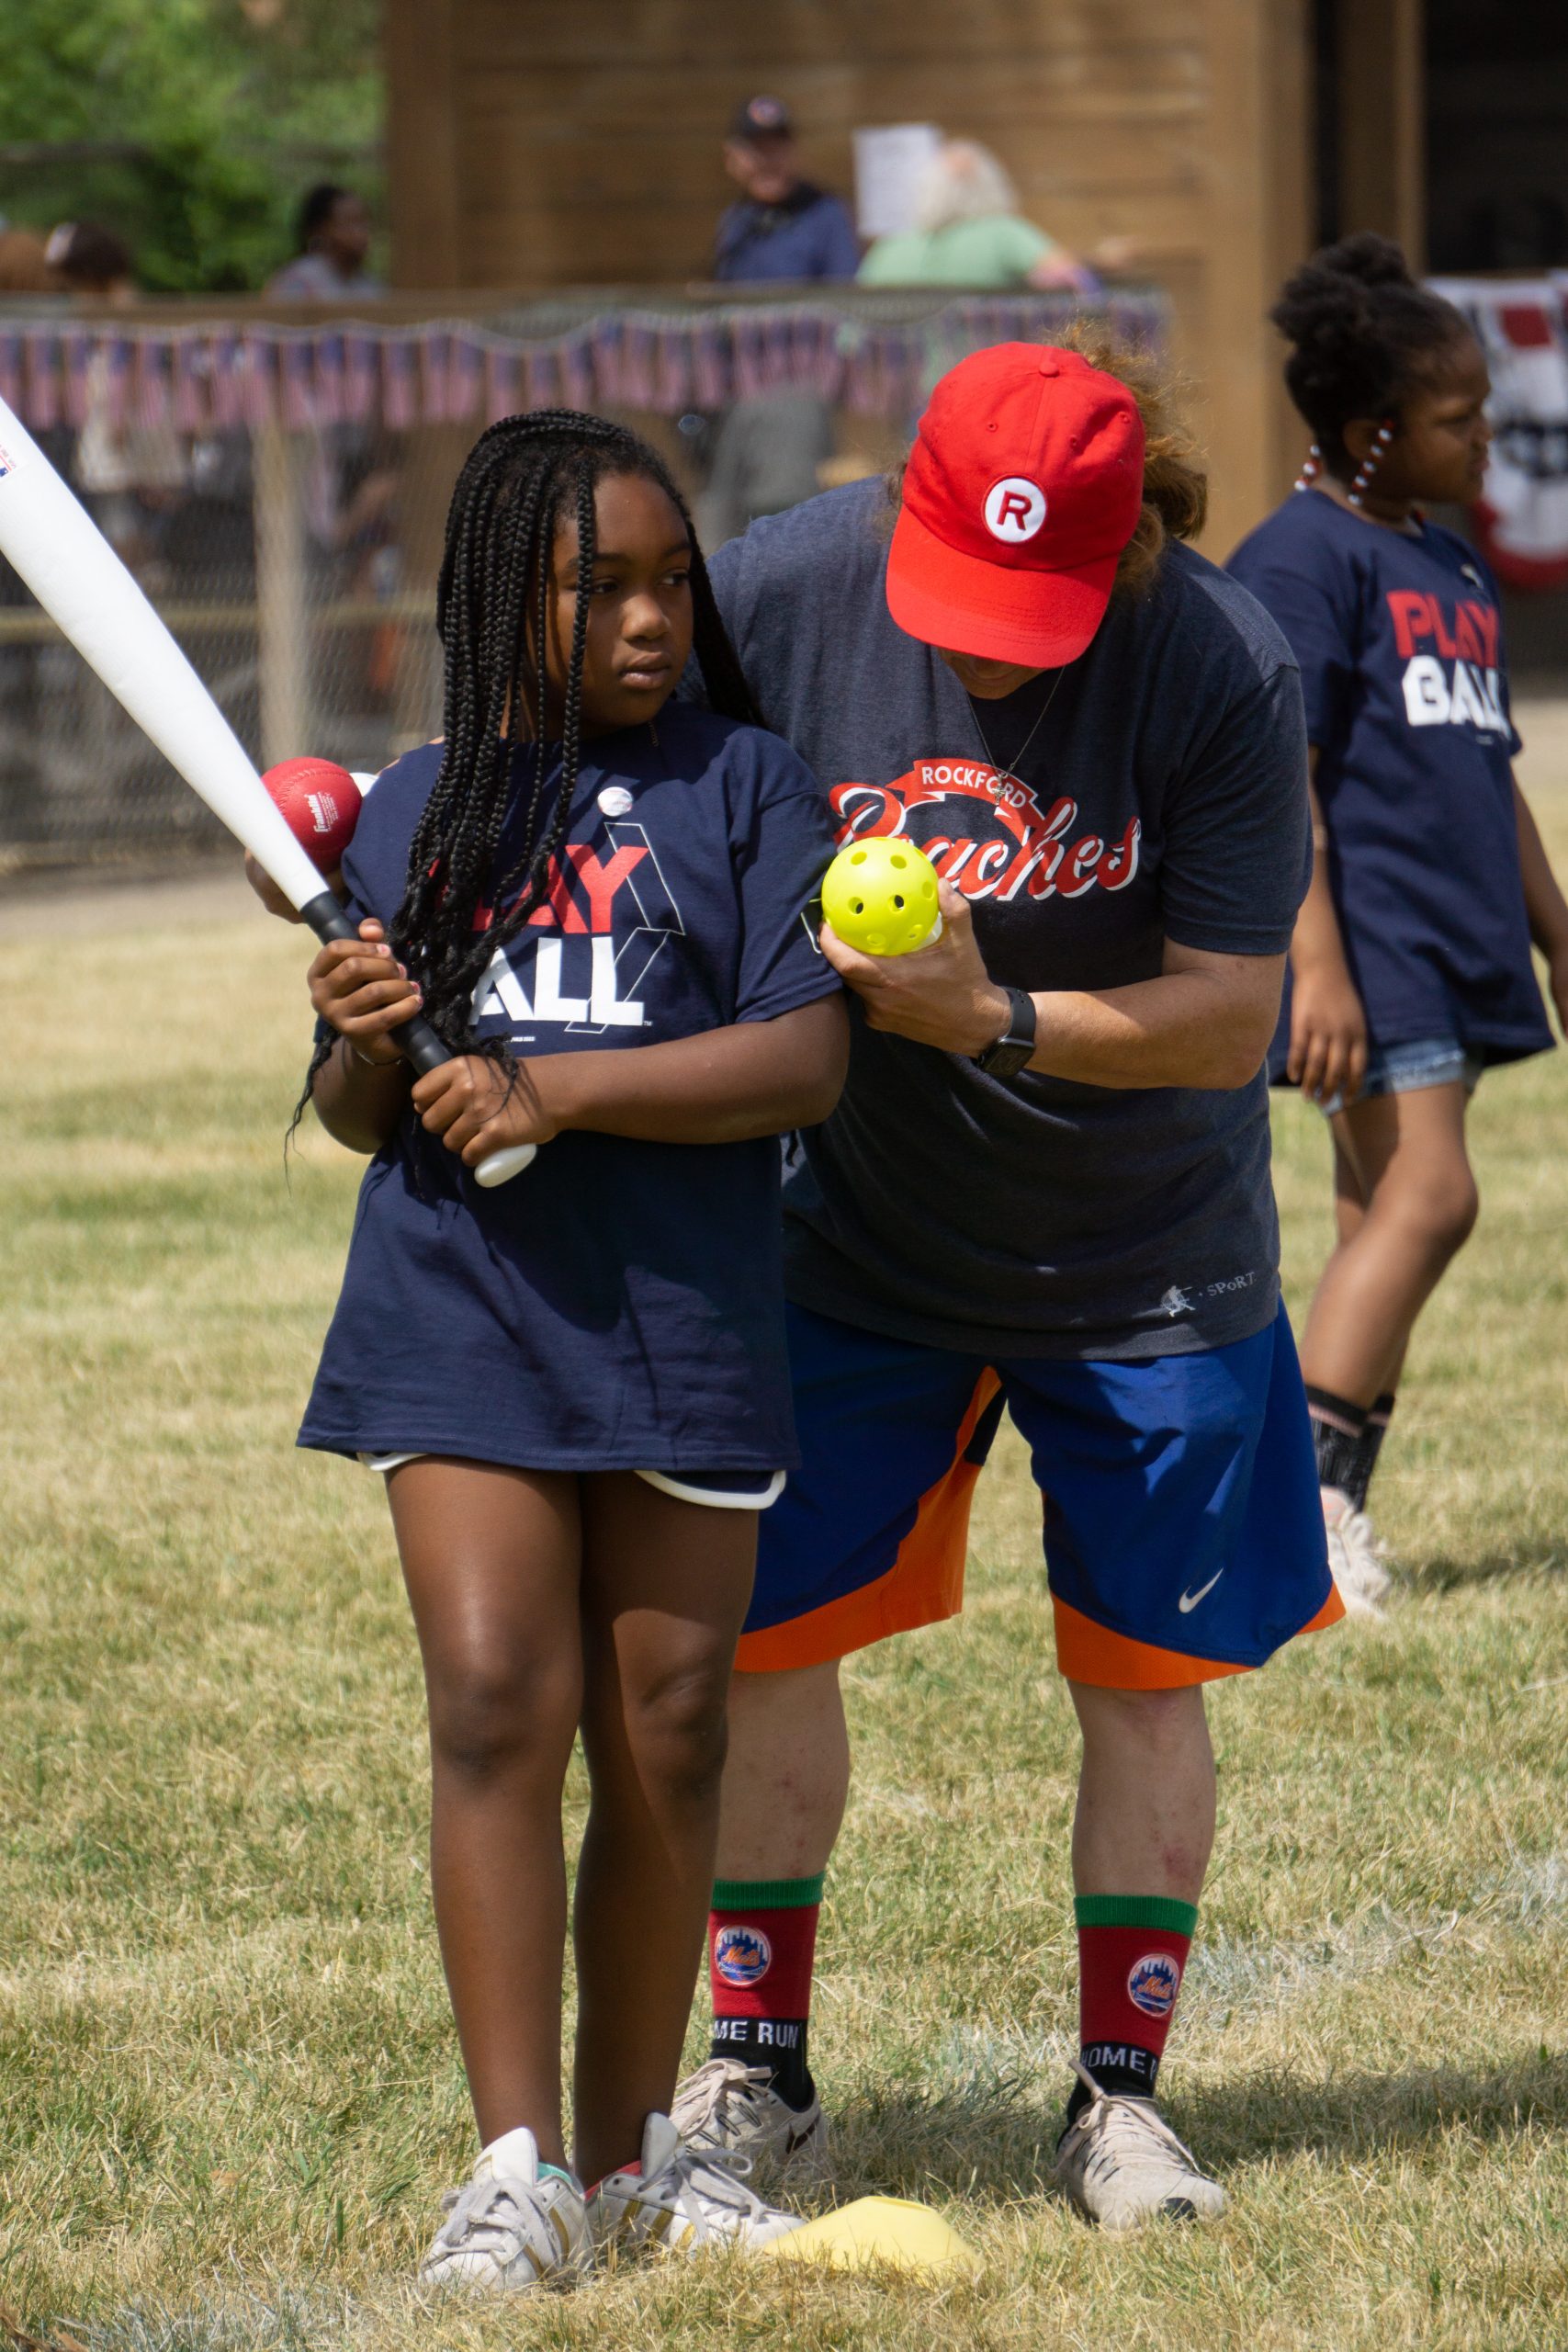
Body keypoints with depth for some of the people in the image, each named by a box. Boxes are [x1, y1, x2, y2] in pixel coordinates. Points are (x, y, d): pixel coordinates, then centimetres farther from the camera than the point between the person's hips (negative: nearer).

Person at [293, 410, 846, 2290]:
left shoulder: (740, 786, 1)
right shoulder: (420, 810, 9)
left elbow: (807, 1060, -9)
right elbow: (356, 1118, 16)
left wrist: (557, 1090, -17)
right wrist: (364, 1040, -7)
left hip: (686, 1324, -1)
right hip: (460, 1318, 1)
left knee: (667, 1741, 6)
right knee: (496, 1712, -9)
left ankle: (633, 2150, 19)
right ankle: (515, 2169, -7)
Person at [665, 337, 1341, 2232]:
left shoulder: (1223, 669, -22)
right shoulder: (779, 594, -18)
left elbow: (1230, 1012, -20)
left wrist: (995, 1022, -33)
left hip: (1145, 1261, -1)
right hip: (851, 1238, 1)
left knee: (1143, 1675, 5)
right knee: (763, 1637, 1)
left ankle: (1119, 2094, 19)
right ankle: (757, 2072, 18)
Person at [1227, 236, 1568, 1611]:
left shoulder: (1454, 567, 18)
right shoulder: (1302, 559, -9)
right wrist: (1316, 963, -20)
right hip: (1370, 940, -9)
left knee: (1386, 1217, 8)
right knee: (1428, 1195, -17)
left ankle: (1338, 1514, 10)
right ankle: (1305, 1496, -14)